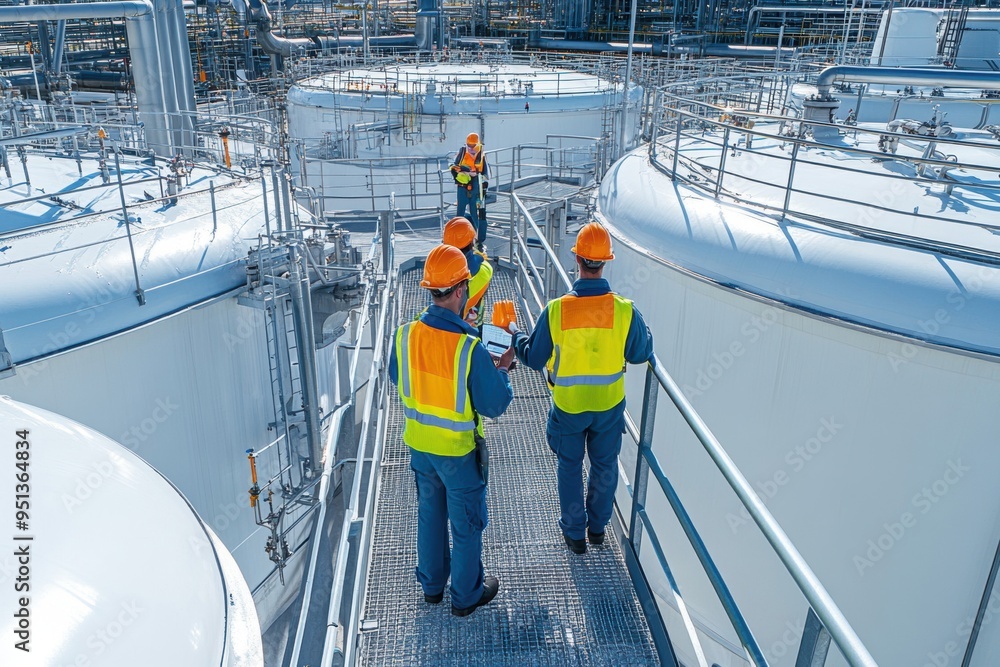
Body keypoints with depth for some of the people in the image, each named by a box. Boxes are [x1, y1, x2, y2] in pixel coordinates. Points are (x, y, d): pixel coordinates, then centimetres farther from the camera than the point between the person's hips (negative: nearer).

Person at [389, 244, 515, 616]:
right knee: (467, 524, 16)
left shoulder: (405, 334, -13)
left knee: (430, 515, 25)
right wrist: (503, 368, -4)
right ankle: (466, 595, 35)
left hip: (419, 444, 5)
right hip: (458, 451, -5)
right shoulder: (470, 349, -30)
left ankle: (432, 584, 44)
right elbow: (495, 405, -20)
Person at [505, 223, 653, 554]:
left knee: (570, 468, 20)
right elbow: (640, 354, -4)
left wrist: (516, 336, 10)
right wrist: (644, 329, 17)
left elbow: (534, 359, -9)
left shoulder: (556, 309, -22)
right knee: (605, 465, 23)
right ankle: (597, 526, 42)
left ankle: (575, 533, 34)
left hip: (568, 405, -1)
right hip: (610, 404, 1)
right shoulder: (625, 310, -20)